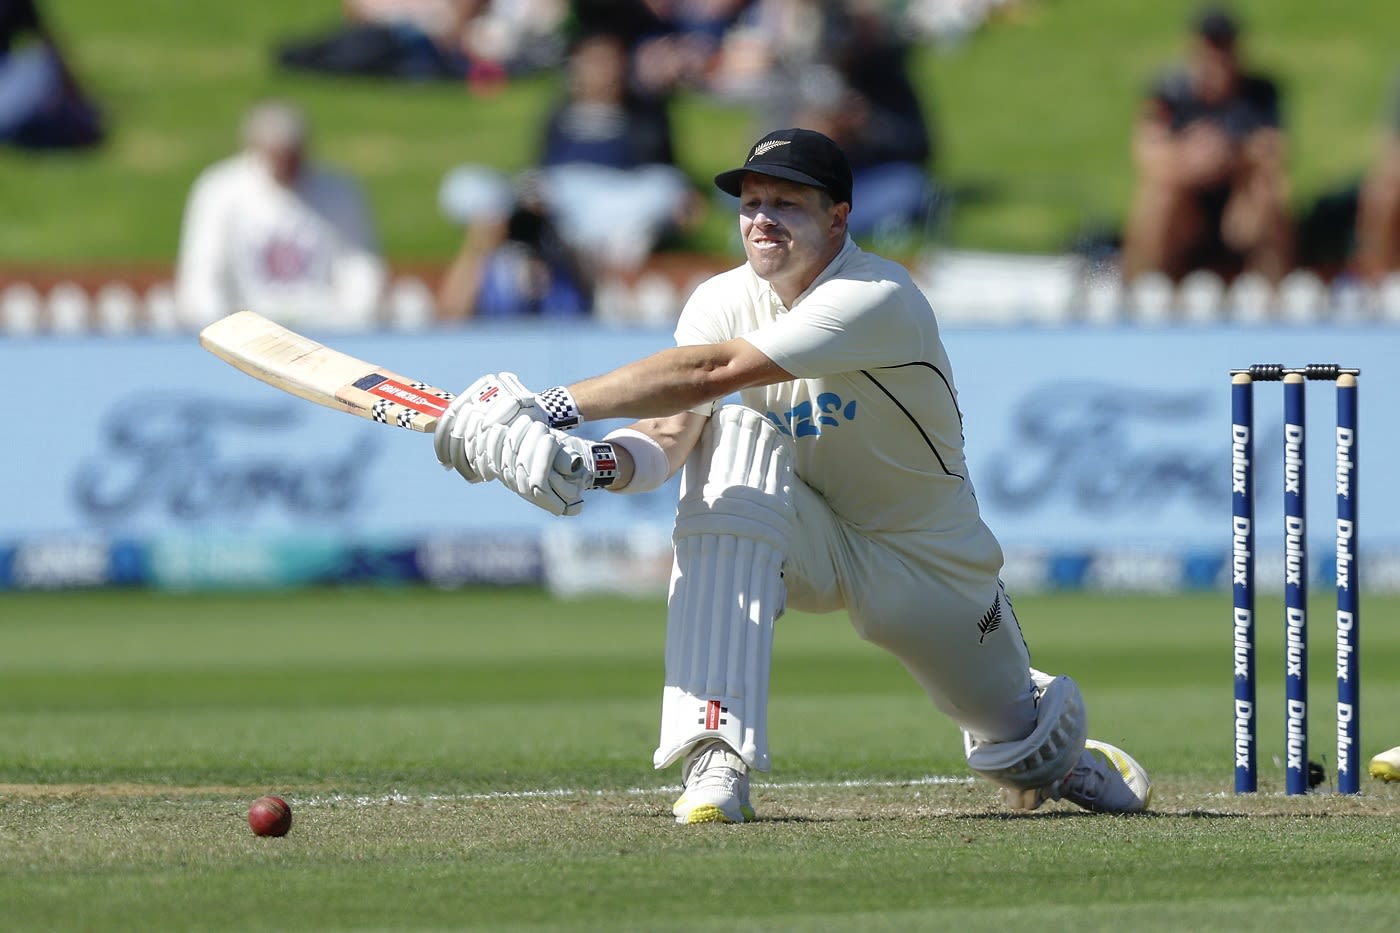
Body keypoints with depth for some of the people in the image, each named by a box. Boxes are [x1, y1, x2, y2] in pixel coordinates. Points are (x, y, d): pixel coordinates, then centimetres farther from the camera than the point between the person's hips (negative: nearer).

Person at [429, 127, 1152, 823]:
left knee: (1022, 745, 6)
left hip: (927, 554, -2)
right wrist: (598, 463, -45)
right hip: (808, 540, 3)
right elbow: (671, 436, -22)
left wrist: (562, 406, -45)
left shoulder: (877, 299, -30)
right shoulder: (724, 301, -12)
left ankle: (1058, 744, 53)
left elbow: (716, 371, -40)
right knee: (732, 439, -30)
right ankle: (718, 760, -36)